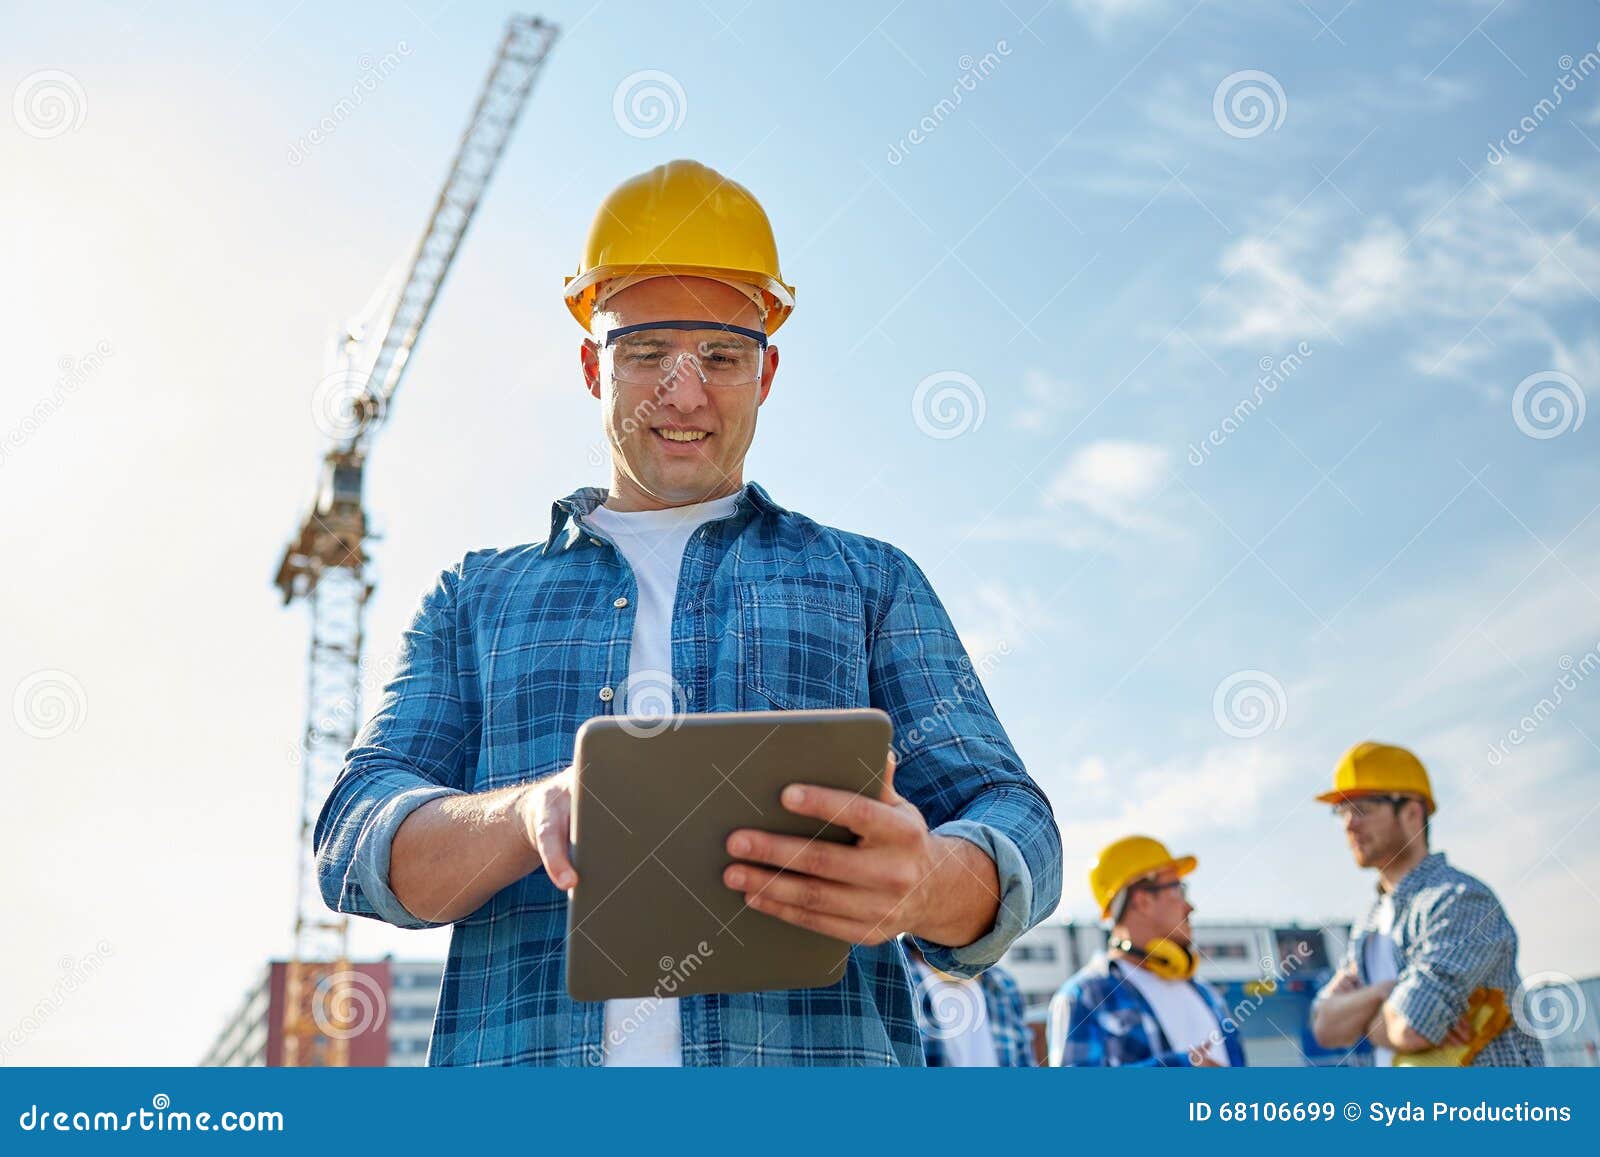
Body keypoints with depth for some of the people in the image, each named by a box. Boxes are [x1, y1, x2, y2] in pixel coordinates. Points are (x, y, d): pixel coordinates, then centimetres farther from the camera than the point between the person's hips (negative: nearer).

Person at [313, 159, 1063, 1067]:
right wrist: (533, 812, -14)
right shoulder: (478, 599, 19)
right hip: (518, 1062, 1)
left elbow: (1013, 825, 9)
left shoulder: (870, 583, 16)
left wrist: (929, 884, -16)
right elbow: (356, 841, 8)